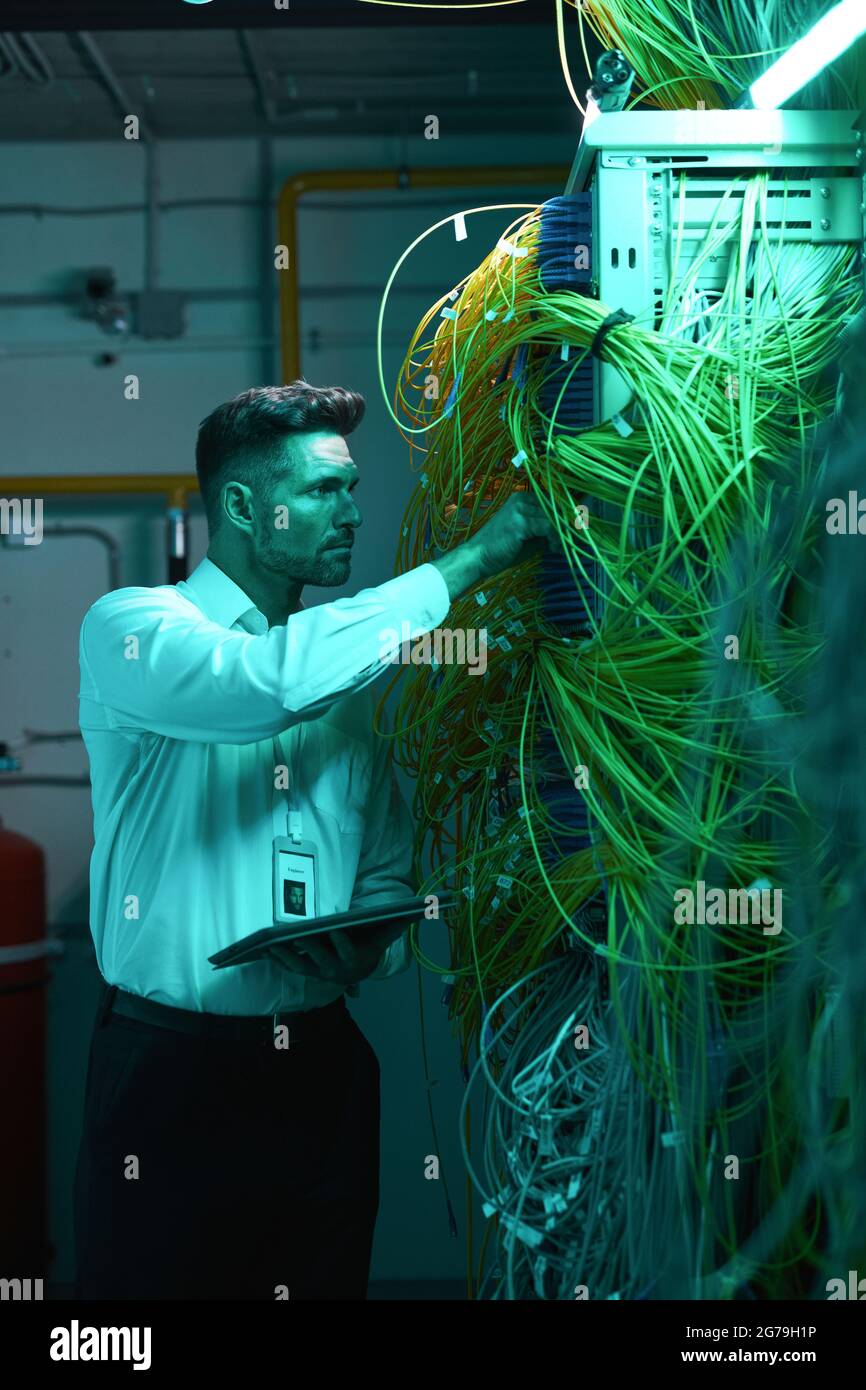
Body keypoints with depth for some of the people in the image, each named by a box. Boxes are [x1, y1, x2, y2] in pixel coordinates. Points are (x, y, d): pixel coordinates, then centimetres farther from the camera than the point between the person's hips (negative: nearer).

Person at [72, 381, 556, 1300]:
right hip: (171, 1073, -5)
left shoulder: (352, 669, 12)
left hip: (325, 1074, 5)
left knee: (327, 1281, 12)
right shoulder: (129, 629, -7)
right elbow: (273, 680, -28)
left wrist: (372, 945, -6)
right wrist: (474, 558, -21)